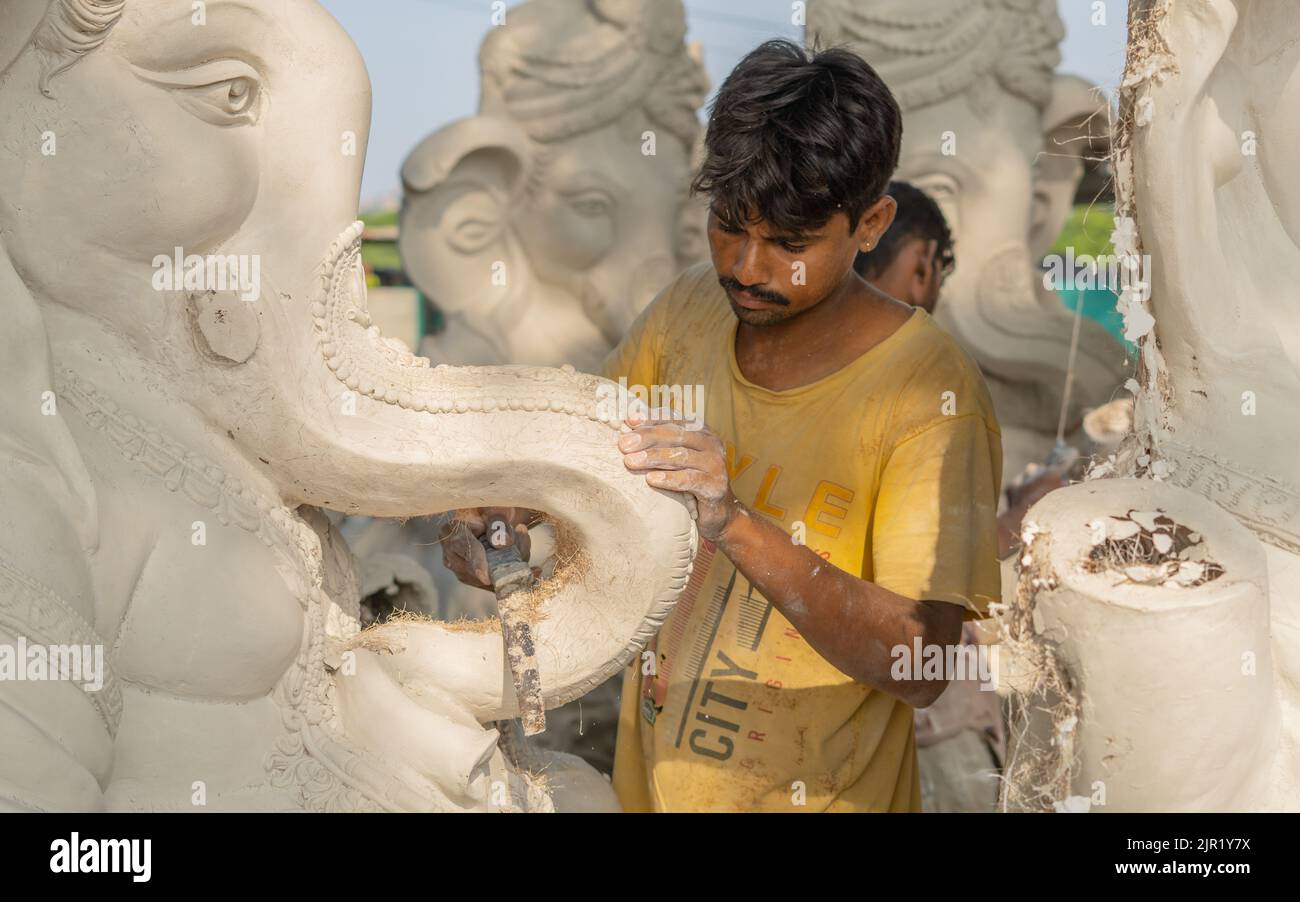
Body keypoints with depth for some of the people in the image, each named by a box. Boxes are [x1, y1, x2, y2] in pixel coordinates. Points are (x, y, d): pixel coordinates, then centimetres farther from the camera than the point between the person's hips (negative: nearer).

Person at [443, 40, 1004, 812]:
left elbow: (922, 667, -27)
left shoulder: (930, 393, -22)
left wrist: (736, 527, -38)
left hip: (816, 793, -5)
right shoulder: (692, 307, -4)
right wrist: (508, 512, -12)